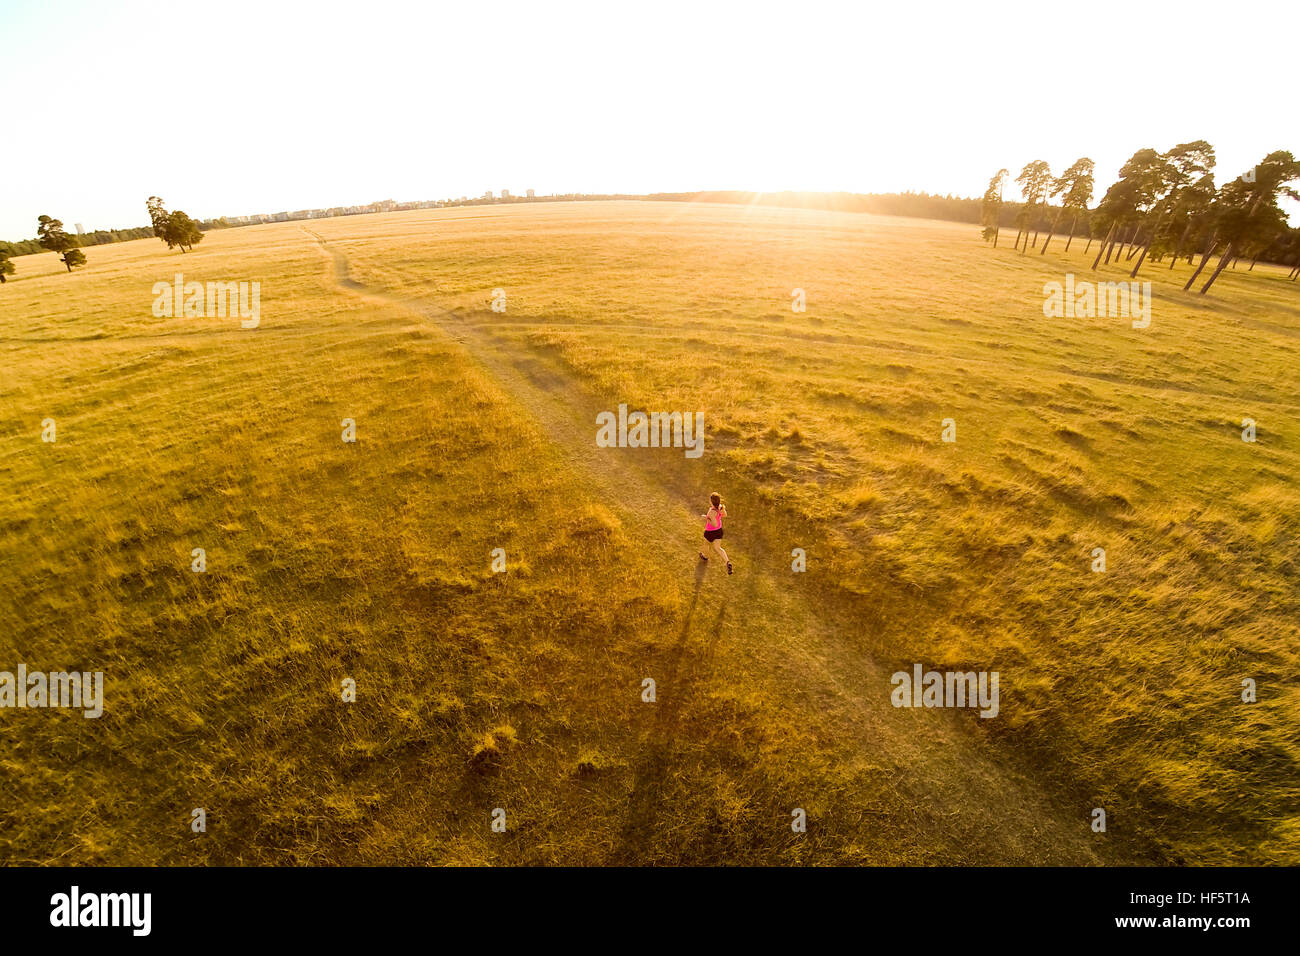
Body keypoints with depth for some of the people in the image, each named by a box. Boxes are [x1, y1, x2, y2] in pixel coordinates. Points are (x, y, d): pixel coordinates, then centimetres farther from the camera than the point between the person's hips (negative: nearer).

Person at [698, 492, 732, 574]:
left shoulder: (711, 512, -38)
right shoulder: (721, 506, -15)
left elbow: (715, 524, -33)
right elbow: (725, 515, 3)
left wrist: (706, 518, -23)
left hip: (711, 532, -6)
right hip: (718, 530, 6)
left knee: (707, 543, 28)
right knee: (717, 548, 22)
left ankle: (705, 556, 57)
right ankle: (728, 562, 5)